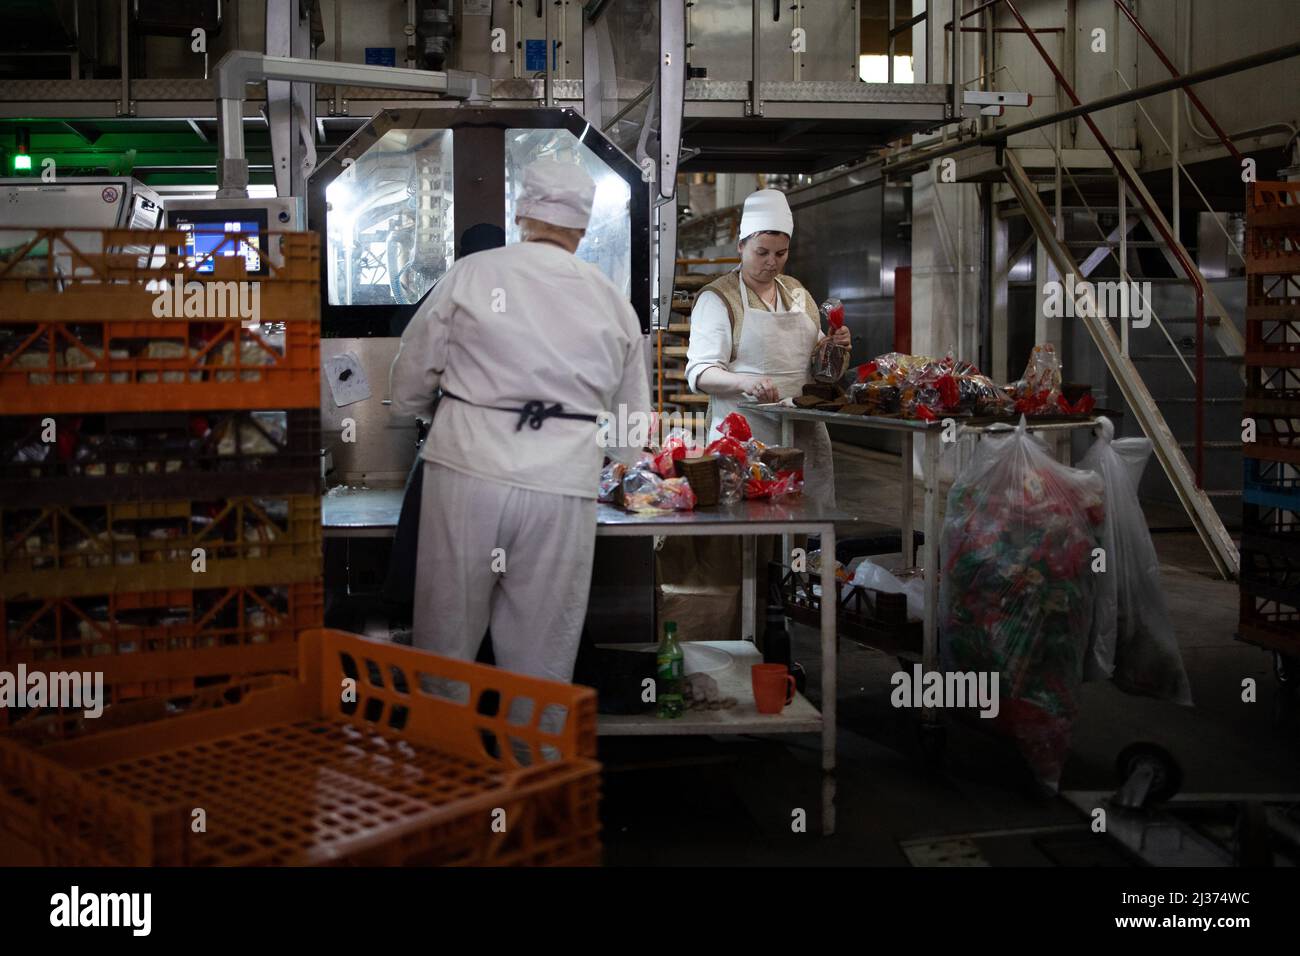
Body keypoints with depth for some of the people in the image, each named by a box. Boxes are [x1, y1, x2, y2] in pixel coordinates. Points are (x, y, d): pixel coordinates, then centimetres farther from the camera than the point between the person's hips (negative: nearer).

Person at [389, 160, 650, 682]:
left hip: (468, 468, -1)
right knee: (540, 660, 9)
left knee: (445, 640, 11)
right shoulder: (613, 301, 10)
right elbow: (633, 428, 16)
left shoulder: (471, 273, 3)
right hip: (563, 486, 1)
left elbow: (409, 383, 8)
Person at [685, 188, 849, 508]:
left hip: (804, 432, 6)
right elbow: (700, 373, -12)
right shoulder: (717, 298, -3)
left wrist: (832, 347, 6)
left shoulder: (796, 292, 16)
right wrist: (744, 382, -29)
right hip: (747, 432, -5)